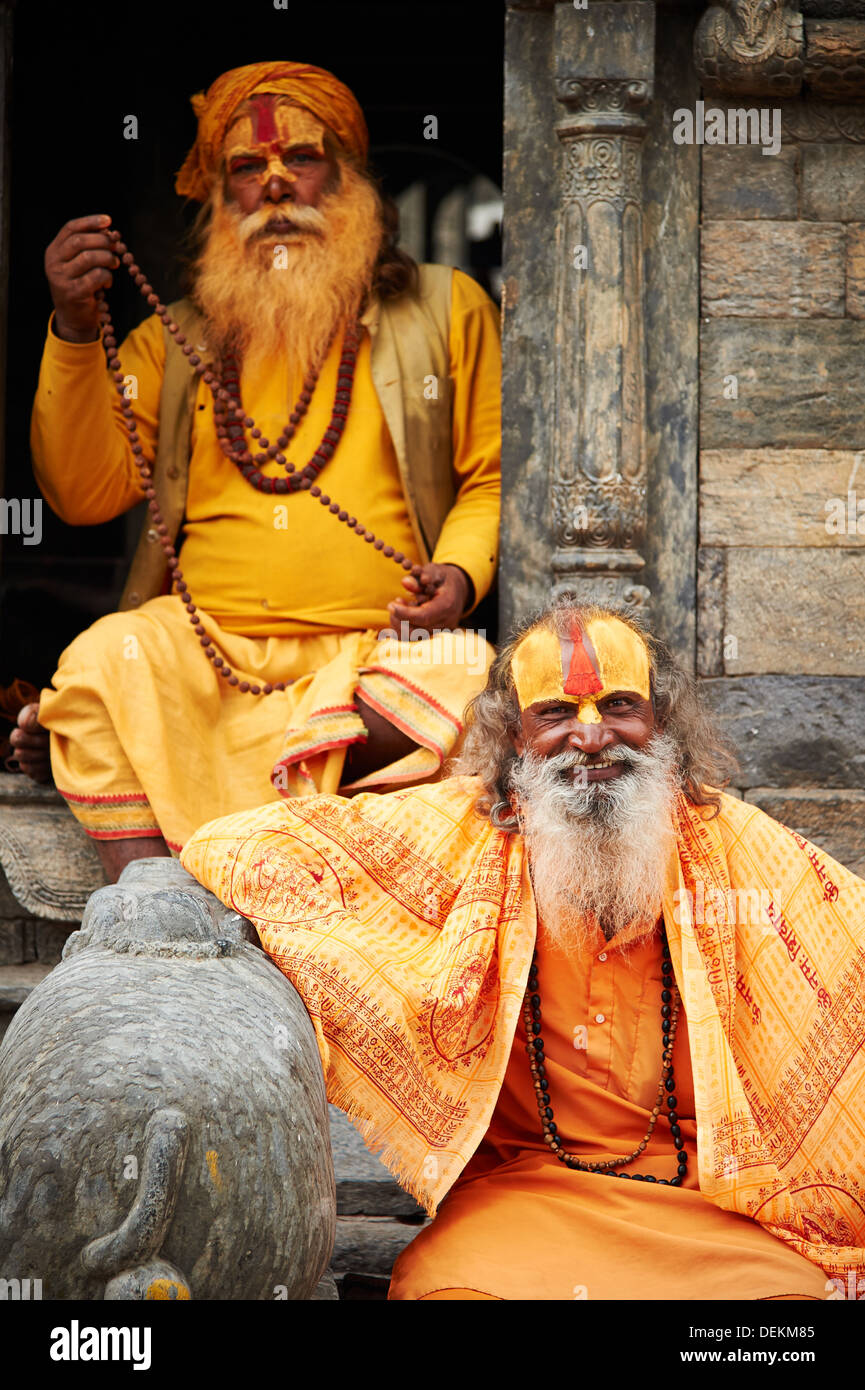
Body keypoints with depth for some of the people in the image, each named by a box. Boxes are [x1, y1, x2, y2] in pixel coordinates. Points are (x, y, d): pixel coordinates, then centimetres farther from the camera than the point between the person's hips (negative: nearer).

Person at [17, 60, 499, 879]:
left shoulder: (444, 310, 15)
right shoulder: (172, 338, 18)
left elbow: (493, 478, 13)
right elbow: (87, 495, 8)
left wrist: (461, 571, -8)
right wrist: (73, 328, -3)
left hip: (373, 649, 0)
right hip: (203, 648, 1)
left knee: (459, 688, -34)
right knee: (105, 664, -32)